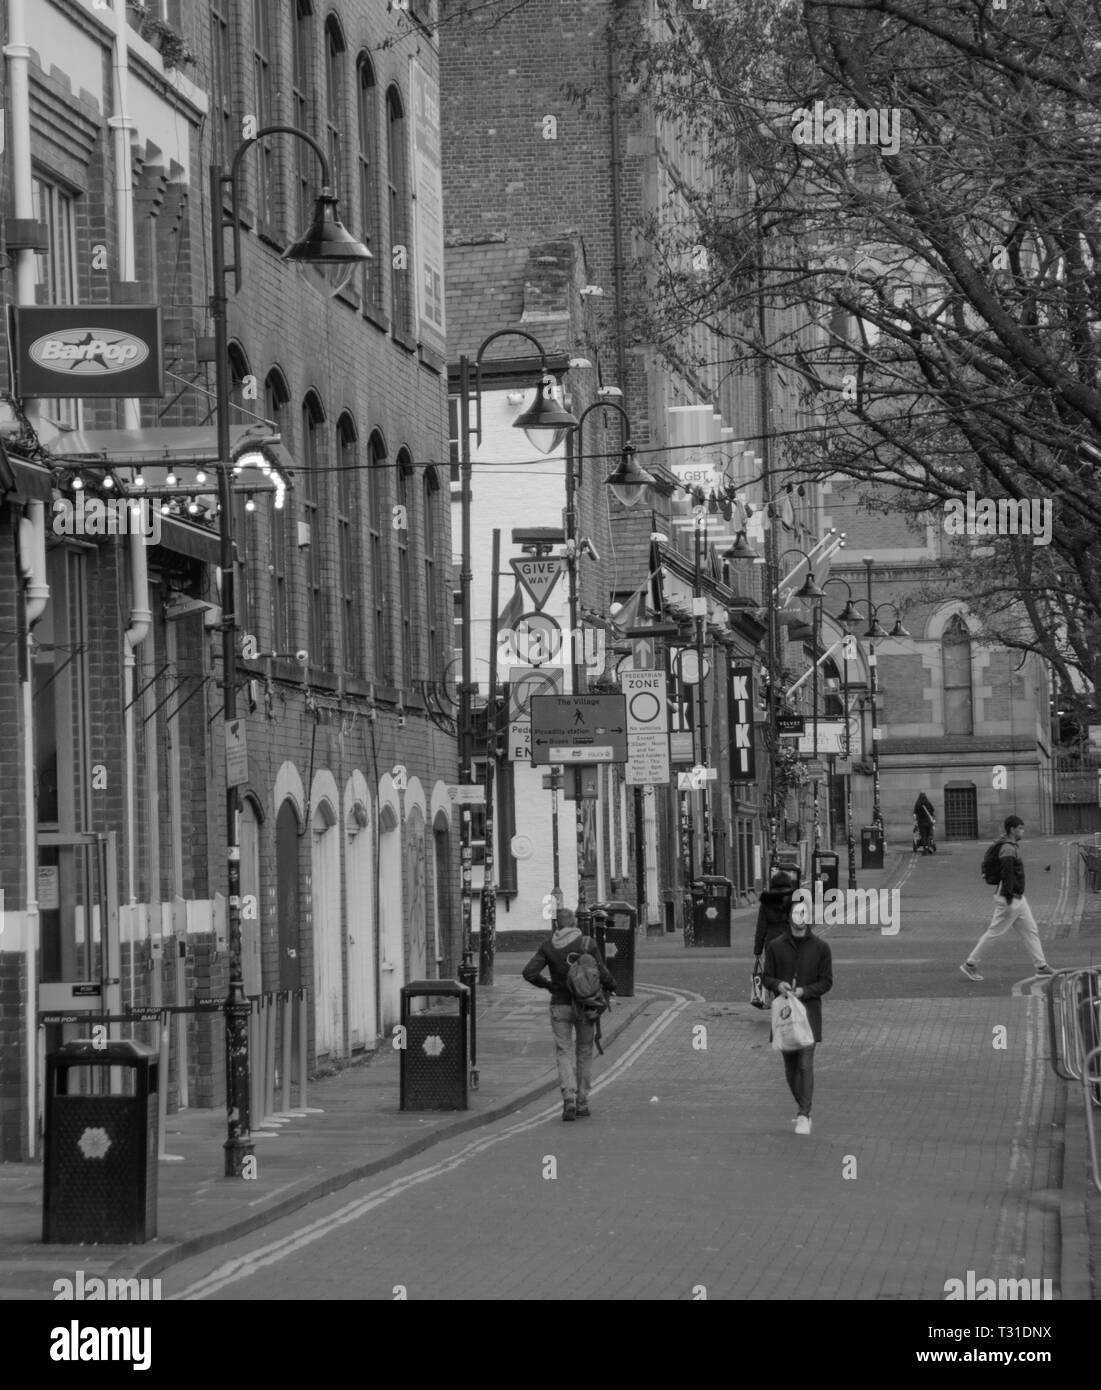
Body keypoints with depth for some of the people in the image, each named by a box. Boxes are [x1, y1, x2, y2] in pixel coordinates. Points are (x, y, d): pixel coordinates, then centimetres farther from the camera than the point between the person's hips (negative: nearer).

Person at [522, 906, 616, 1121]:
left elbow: (529, 972, -9)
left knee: (564, 1053, 3)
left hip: (560, 1005, 0)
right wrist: (611, 987, 11)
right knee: (584, 1053, 12)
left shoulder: (548, 946, -3)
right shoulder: (588, 944, -8)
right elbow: (603, 974, -11)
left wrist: (546, 984, 9)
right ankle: (582, 1104, 15)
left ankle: (569, 1098, -18)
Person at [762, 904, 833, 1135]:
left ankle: (804, 1116, -15)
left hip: (809, 1009, -3)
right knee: (790, 1066, 9)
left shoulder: (820, 947, 0)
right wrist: (778, 985, -16)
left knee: (805, 1063, -13)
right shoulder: (775, 946, 3)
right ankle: (803, 1109, 25)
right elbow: (766, 978, 6)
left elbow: (826, 982, 0)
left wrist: (804, 991, -16)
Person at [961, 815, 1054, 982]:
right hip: (1009, 899, -10)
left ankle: (1041, 966, 14)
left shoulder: (1014, 846, 13)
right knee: (994, 932, -2)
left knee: (1030, 931, 10)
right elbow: (1007, 876, -24)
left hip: (1018, 898, 10)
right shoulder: (1008, 850, -19)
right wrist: (1008, 901, -26)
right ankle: (970, 964, 6)